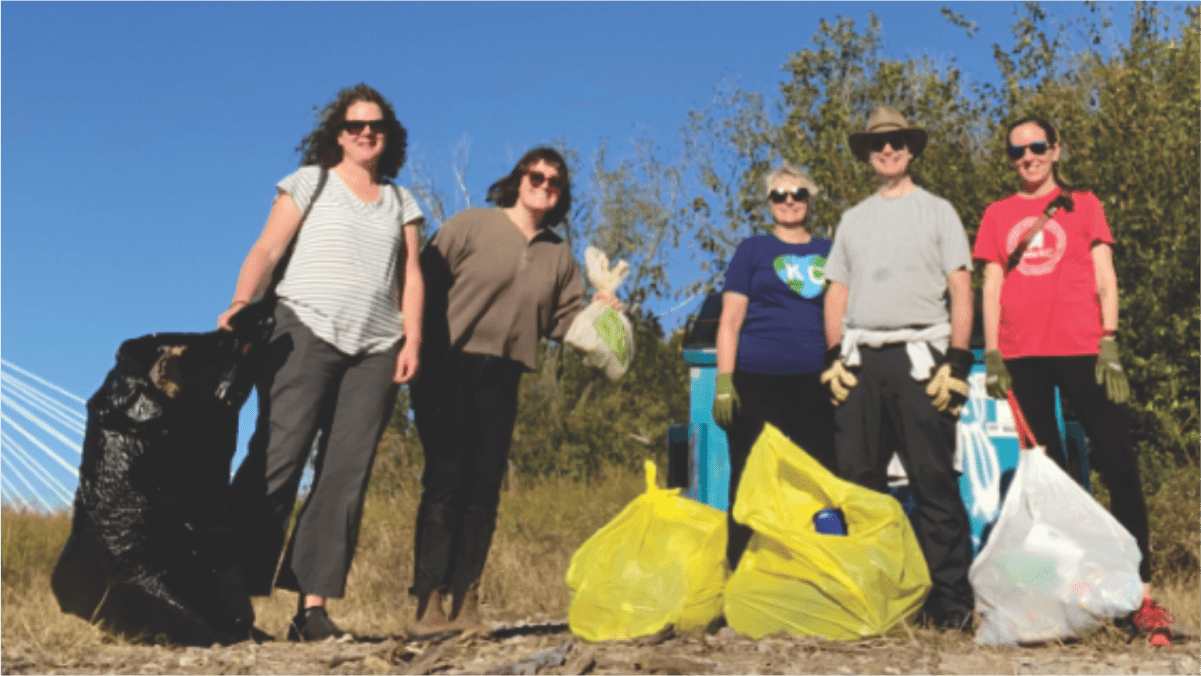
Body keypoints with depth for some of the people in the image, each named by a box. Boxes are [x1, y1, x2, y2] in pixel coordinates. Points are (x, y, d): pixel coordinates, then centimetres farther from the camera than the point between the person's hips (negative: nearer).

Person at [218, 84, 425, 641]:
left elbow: (410, 276, 15)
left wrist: (413, 338, 0)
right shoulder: (311, 182, 13)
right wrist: (240, 304, -13)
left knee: (346, 475, -3)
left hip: (376, 347, 3)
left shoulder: (401, 202, 21)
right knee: (277, 459, -12)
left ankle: (313, 606, -2)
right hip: (307, 333, -3)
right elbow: (267, 249, 3)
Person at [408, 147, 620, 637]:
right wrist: (416, 349, -9)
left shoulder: (559, 254, 17)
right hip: (449, 370, -4)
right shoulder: (472, 225, 3)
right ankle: (429, 607, -7)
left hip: (502, 380, 5)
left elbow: (565, 322, 17)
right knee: (445, 480, -10)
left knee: (484, 487, 4)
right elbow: (424, 282, -2)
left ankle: (465, 604, 10)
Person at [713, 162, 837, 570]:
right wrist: (724, 382, -7)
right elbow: (730, 322, 2)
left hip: (815, 384, 3)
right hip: (758, 383, -3)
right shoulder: (753, 250, 7)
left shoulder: (828, 253, 15)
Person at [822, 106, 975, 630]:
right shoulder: (852, 219, 20)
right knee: (858, 479, 3)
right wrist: (834, 357, 4)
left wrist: (956, 363, -8)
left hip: (919, 357, -3)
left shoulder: (937, 211, 10)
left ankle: (950, 600, -1)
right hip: (860, 360, 4)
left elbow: (961, 292, 3)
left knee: (935, 483, -6)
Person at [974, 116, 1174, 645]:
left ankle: (1140, 588, -6)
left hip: (1081, 349, -2)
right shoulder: (998, 215, 15)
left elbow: (1104, 278, 6)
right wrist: (991, 354, 1)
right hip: (1022, 355, 2)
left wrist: (1110, 343, -6)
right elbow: (992, 285, 11)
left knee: (1117, 463, -9)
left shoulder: (1083, 204, 13)